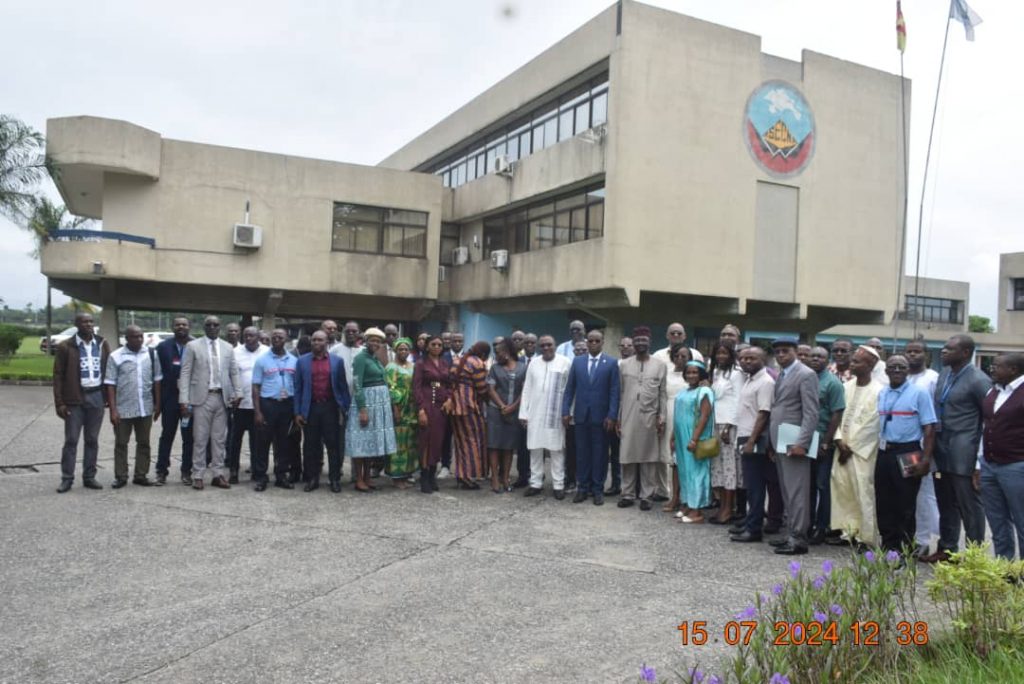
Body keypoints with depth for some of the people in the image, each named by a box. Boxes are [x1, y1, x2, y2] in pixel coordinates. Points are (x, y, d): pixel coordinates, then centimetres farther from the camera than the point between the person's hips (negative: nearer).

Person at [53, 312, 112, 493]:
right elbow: (58, 376, -3)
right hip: (75, 399, -3)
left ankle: (89, 477, 16)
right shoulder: (65, 347, -3)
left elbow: (109, 371, 9)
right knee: (71, 440, 1)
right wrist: (60, 403, -8)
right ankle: (67, 479, 9)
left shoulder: (102, 344, 7)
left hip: (97, 396, 3)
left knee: (92, 440, 8)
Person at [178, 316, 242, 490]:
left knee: (219, 439, 7)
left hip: (222, 398, 3)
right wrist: (184, 400, -10)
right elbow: (185, 373, -2)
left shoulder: (228, 348, 10)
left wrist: (238, 394, -2)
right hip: (202, 397, -3)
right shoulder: (193, 346, 1)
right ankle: (197, 475, 9)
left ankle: (218, 474, 14)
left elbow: (234, 373, 11)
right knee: (200, 439, 1)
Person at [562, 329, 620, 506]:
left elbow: (614, 391, -4)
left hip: (601, 415, -2)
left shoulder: (611, 363, 0)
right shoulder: (577, 361, 7)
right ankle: (582, 487, 15)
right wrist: (566, 411, 0)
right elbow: (569, 388, 7)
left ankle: (598, 489, 14)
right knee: (582, 452, 7)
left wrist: (612, 415, -11)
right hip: (581, 414, 2)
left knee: (600, 453, 5)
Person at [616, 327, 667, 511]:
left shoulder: (660, 366, 5)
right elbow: (620, 393, 8)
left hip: (650, 418, -1)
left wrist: (662, 418, -2)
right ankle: (628, 494, 12)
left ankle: (646, 496, 10)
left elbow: (663, 394, 4)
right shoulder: (624, 365, 7)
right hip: (628, 417, 1)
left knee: (649, 458, 2)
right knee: (628, 457, 2)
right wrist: (618, 418, 5)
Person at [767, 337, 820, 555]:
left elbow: (811, 413, -14)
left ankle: (798, 539, 1)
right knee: (786, 492, 13)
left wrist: (801, 443, -20)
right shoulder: (780, 375, 17)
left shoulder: (806, 375, -8)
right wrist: (772, 442, 11)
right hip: (779, 443, 8)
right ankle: (792, 533, 21)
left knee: (796, 491, -5)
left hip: (794, 444, -8)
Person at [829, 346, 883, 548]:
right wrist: (839, 440, -2)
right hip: (843, 447, 6)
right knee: (841, 489, 8)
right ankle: (848, 531, 18)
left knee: (864, 494, -4)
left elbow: (872, 425, -11)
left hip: (863, 450, -6)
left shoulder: (878, 391, -10)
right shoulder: (846, 386, 9)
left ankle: (866, 537, 4)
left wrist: (851, 447, -9)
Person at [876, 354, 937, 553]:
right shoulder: (881, 394, 10)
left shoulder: (919, 393, -7)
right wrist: (879, 450, 7)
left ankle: (906, 549, 15)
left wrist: (925, 460, -16)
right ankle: (889, 546, 24)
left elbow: (929, 428, -10)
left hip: (907, 453, -5)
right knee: (884, 503, 11)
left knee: (906, 505, 3)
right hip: (884, 453, 6)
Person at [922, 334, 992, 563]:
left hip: (963, 455, -7)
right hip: (942, 451, 7)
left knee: (969, 506, 2)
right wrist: (932, 448, 15)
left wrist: (982, 459, -10)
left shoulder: (978, 380, -12)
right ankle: (946, 548, 28)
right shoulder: (944, 373, 11)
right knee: (946, 504, 16)